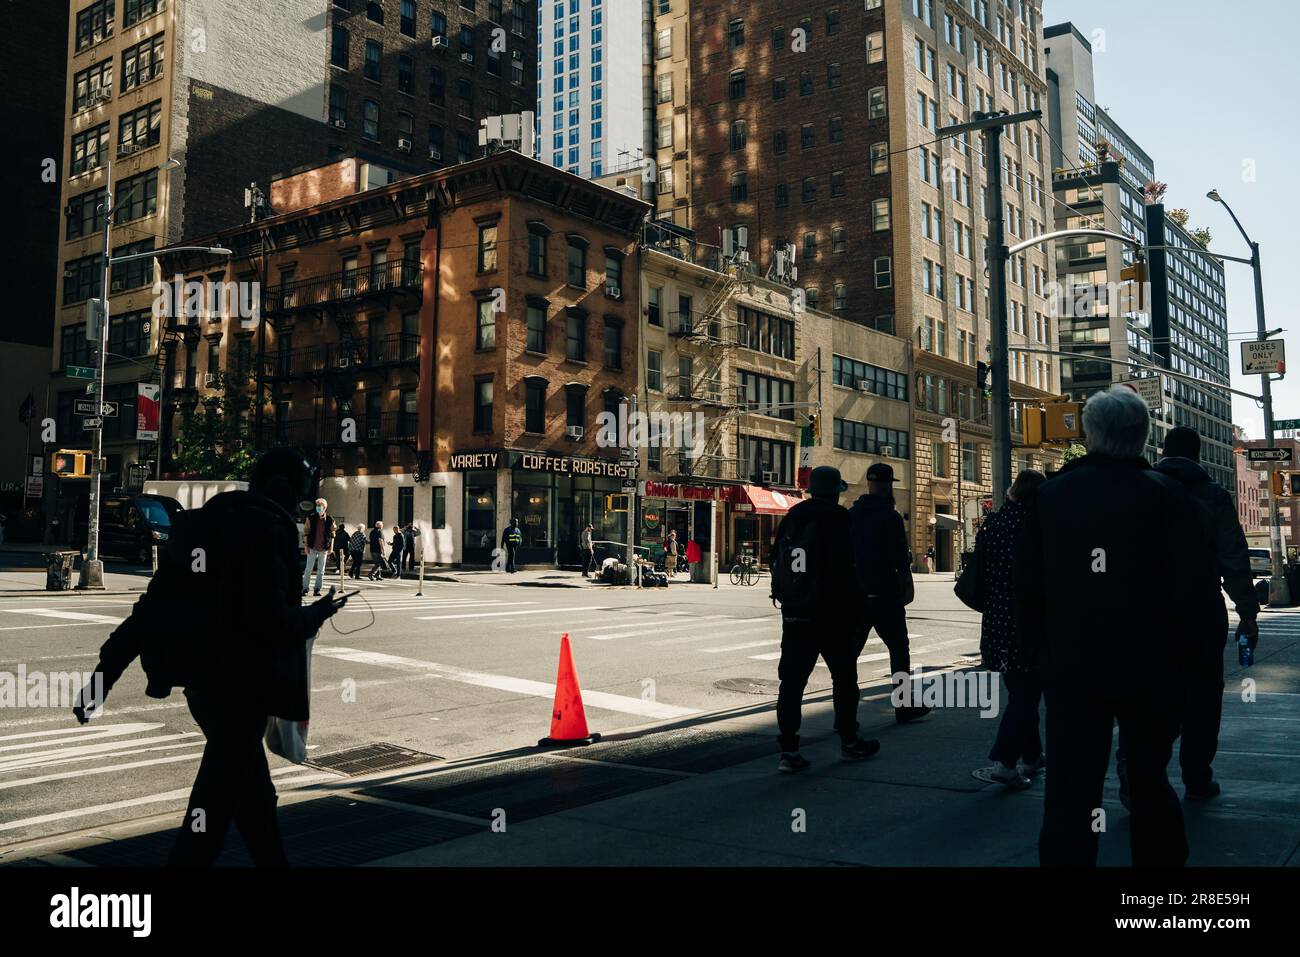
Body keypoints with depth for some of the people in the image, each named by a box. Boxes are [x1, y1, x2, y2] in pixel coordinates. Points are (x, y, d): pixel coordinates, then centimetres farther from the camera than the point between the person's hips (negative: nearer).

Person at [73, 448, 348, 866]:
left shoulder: (197, 524, 11)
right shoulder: (268, 529, -13)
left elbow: (151, 605, 8)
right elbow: (270, 617, -21)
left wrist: (104, 673, 9)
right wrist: (315, 615, -2)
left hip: (200, 679, 9)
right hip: (240, 684, -9)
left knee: (253, 789, 22)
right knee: (216, 804, -3)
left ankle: (272, 860, 35)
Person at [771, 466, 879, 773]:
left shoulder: (790, 519, 9)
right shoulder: (836, 519, -10)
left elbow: (777, 563, 12)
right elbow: (843, 569, -14)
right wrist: (852, 605, -5)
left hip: (793, 615, 5)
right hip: (829, 614, -5)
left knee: (791, 680, 2)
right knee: (844, 677, 12)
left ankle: (788, 751, 0)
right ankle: (849, 742, 23)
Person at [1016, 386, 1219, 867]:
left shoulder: (1050, 494, 0)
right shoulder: (1168, 496, -7)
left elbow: (1027, 584, 3)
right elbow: (1195, 585, -9)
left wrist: (1035, 649, 11)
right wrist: (1183, 648, 4)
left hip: (1069, 665, 1)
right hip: (1149, 665, -1)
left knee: (1070, 788, 3)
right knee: (1149, 779, 17)